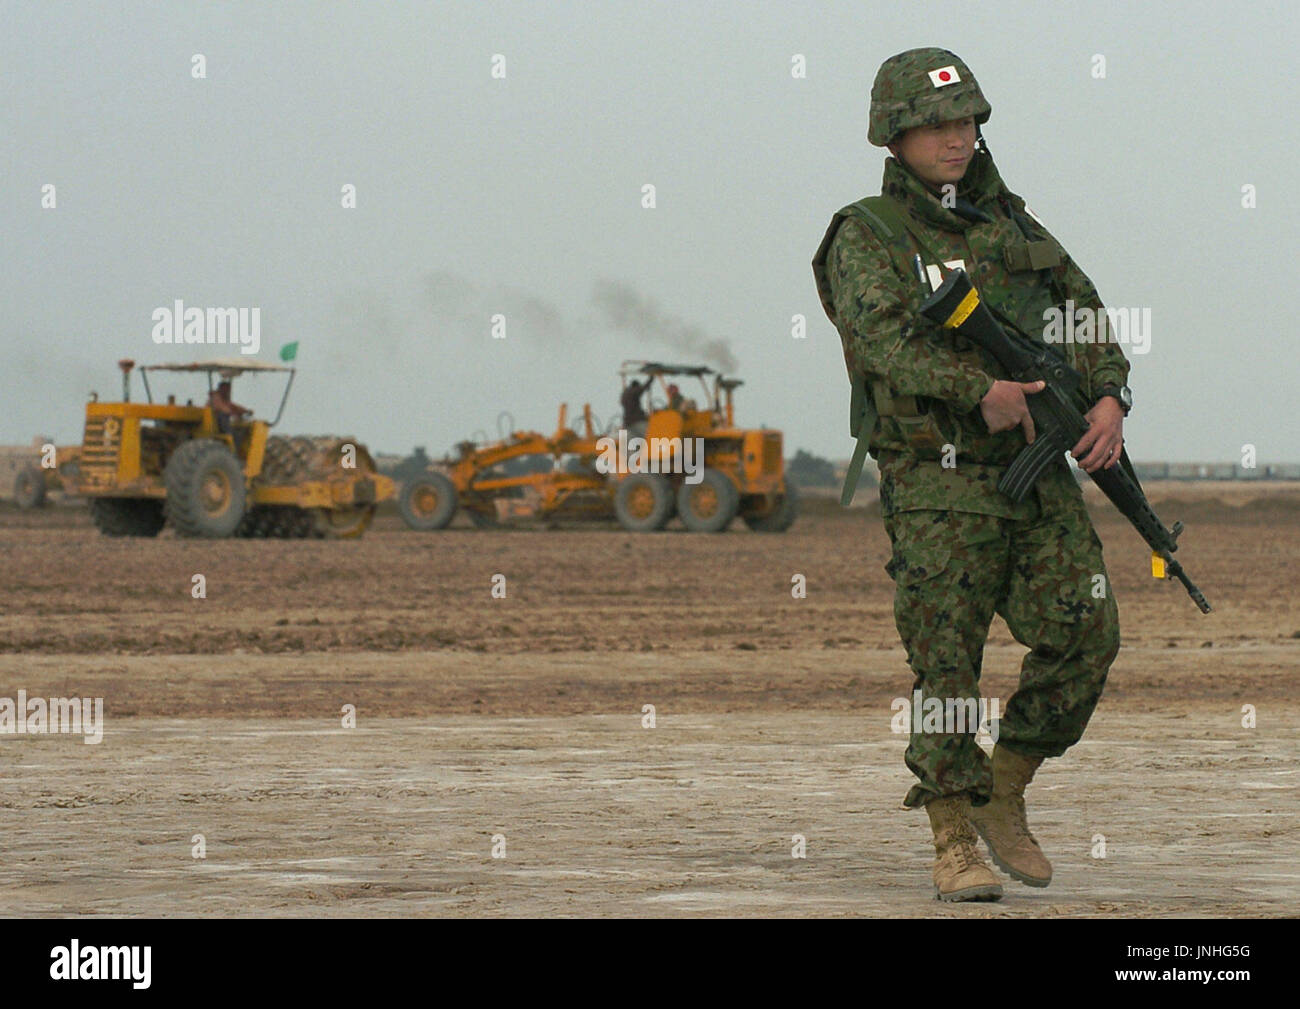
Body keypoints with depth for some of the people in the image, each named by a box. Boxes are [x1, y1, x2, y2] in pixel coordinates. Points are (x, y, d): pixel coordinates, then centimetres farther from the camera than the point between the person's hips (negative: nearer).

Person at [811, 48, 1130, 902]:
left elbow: (1086, 317, 8)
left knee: (1085, 638, -4)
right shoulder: (865, 238, -3)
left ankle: (1003, 798, 14)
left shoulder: (1011, 225, 14)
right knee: (947, 664, -6)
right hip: (937, 486, -5)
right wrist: (984, 391, -33)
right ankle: (956, 848, 2)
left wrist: (1110, 400, -13)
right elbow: (885, 335, -20)